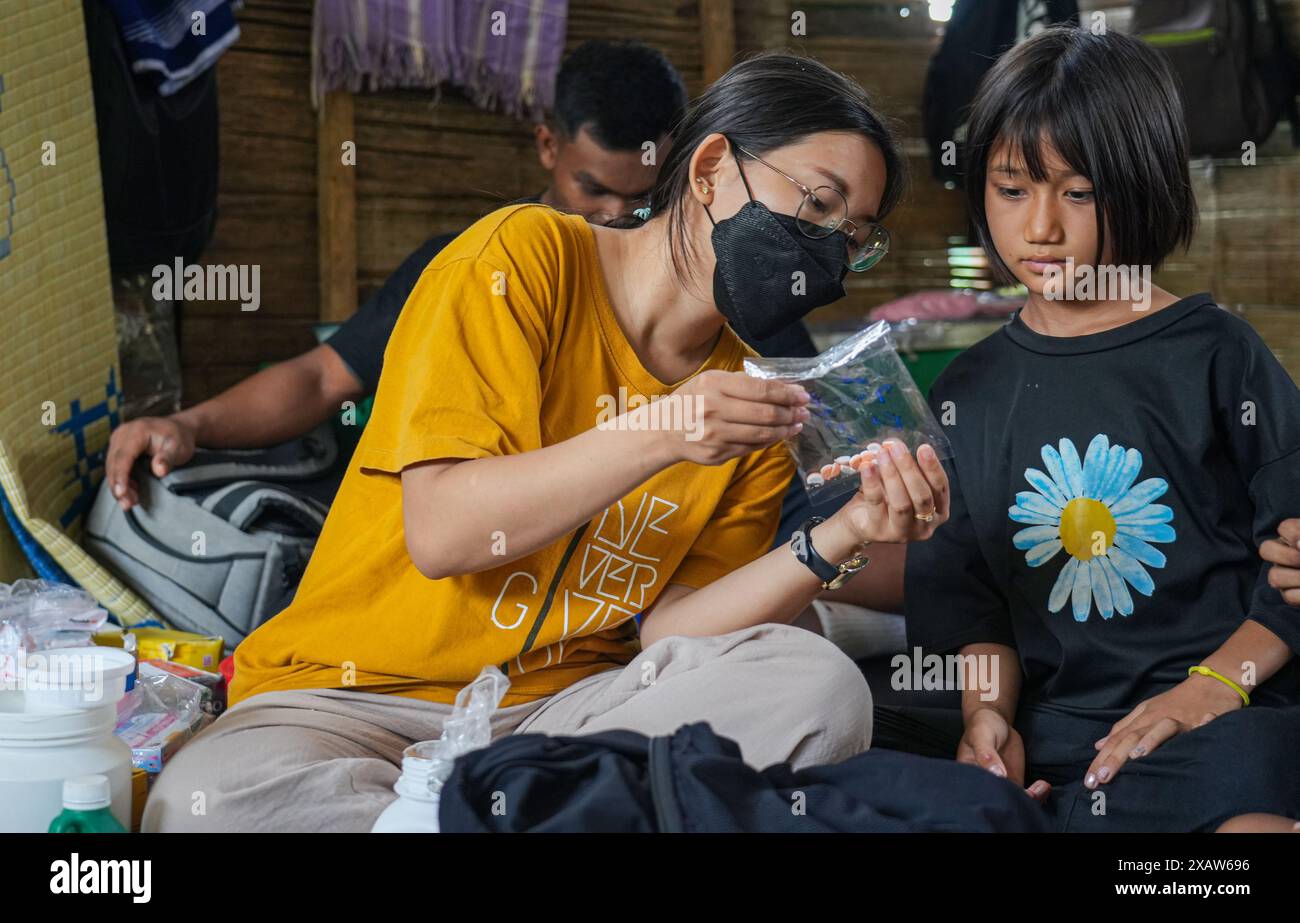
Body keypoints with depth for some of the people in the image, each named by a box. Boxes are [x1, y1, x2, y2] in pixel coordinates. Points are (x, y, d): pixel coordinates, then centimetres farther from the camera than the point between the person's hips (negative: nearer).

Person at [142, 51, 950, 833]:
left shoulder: (757, 398, 8)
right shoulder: (526, 259, -6)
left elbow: (667, 633, -3)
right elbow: (441, 531, -16)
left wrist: (840, 539, -16)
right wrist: (657, 435, -25)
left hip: (566, 705, 4)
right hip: (358, 692, -4)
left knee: (816, 684, -24)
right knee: (207, 803, -35)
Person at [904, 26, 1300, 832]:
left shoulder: (1215, 355, 1)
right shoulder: (968, 393, 13)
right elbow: (962, 586, 13)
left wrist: (1215, 685, -11)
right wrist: (987, 714, -4)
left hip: (1226, 713, -3)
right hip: (1057, 727, 3)